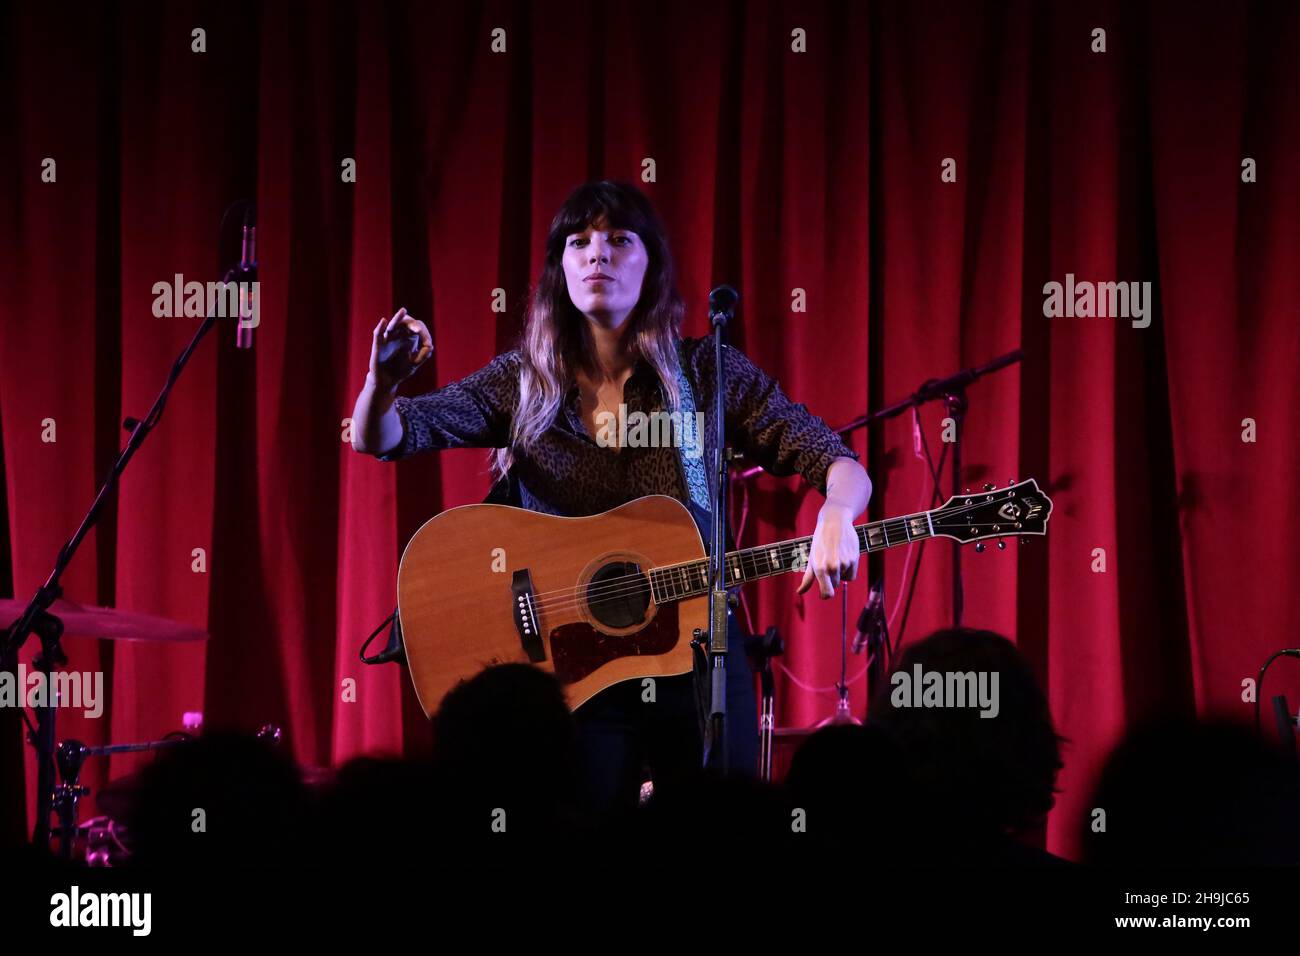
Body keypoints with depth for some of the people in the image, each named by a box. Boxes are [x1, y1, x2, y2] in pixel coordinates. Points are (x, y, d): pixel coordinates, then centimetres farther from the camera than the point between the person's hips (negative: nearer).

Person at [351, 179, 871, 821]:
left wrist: (836, 515, -28)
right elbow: (375, 439, -6)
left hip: (698, 666, 0)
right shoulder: (523, 383, 2)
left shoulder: (706, 375, 0)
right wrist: (383, 382, -29)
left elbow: (839, 466, -5)